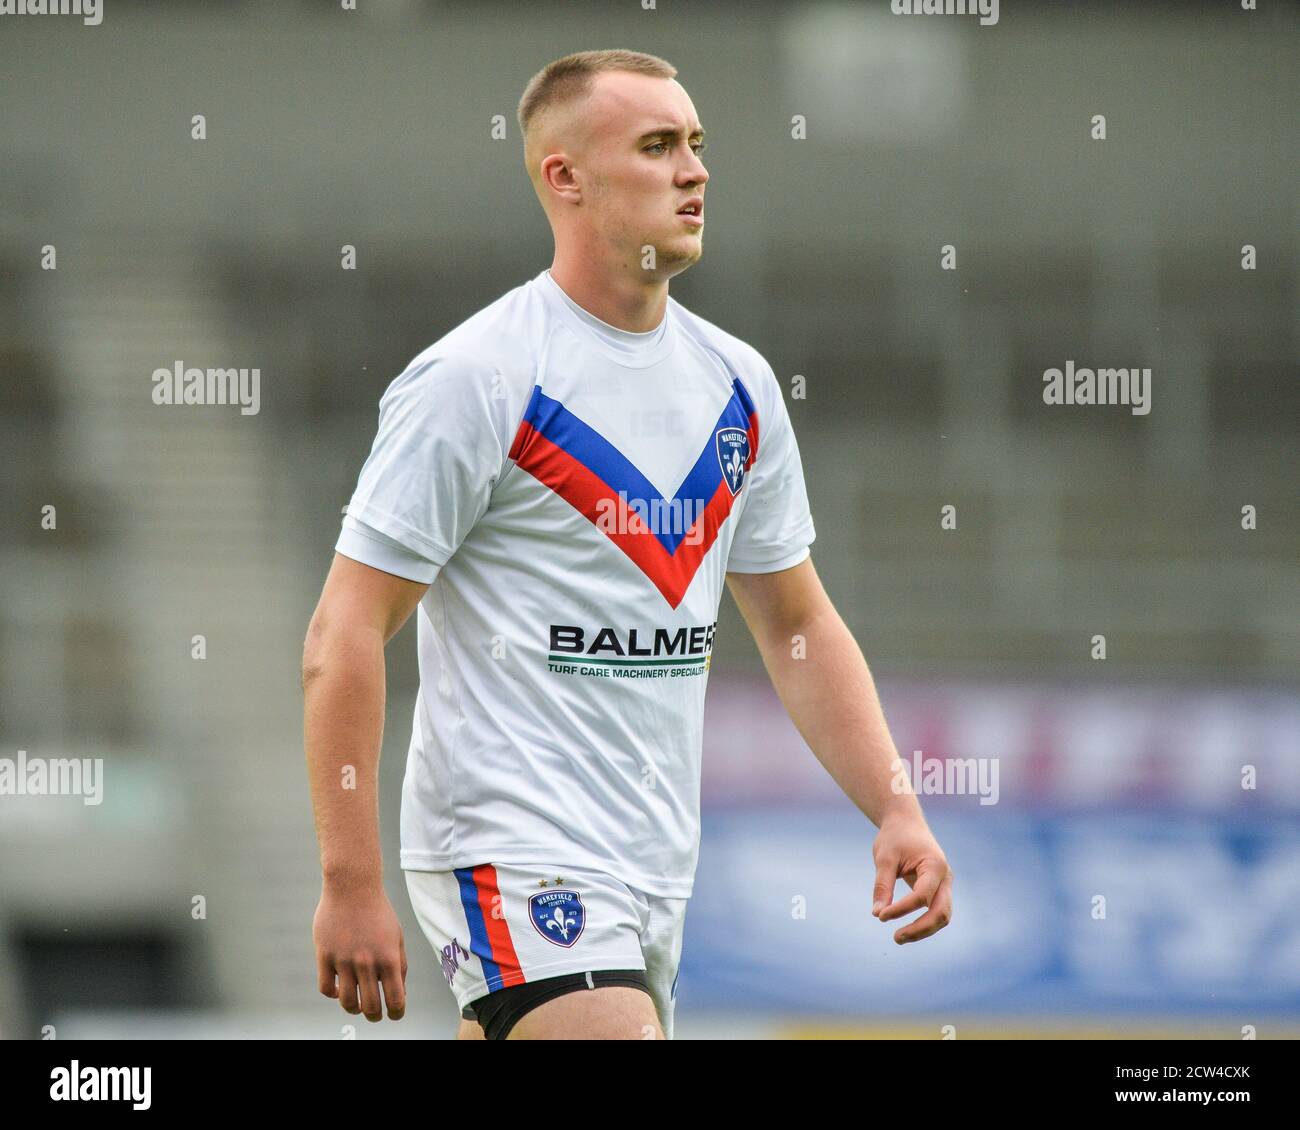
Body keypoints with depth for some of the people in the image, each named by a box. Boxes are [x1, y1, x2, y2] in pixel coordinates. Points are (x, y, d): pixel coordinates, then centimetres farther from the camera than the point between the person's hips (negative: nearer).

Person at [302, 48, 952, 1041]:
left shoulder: (737, 384, 11)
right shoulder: (475, 380, -11)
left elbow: (798, 626, 20)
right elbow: (344, 640, -12)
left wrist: (897, 810, 7)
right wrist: (351, 886, -17)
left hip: (656, 873, 7)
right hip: (510, 848, -7)